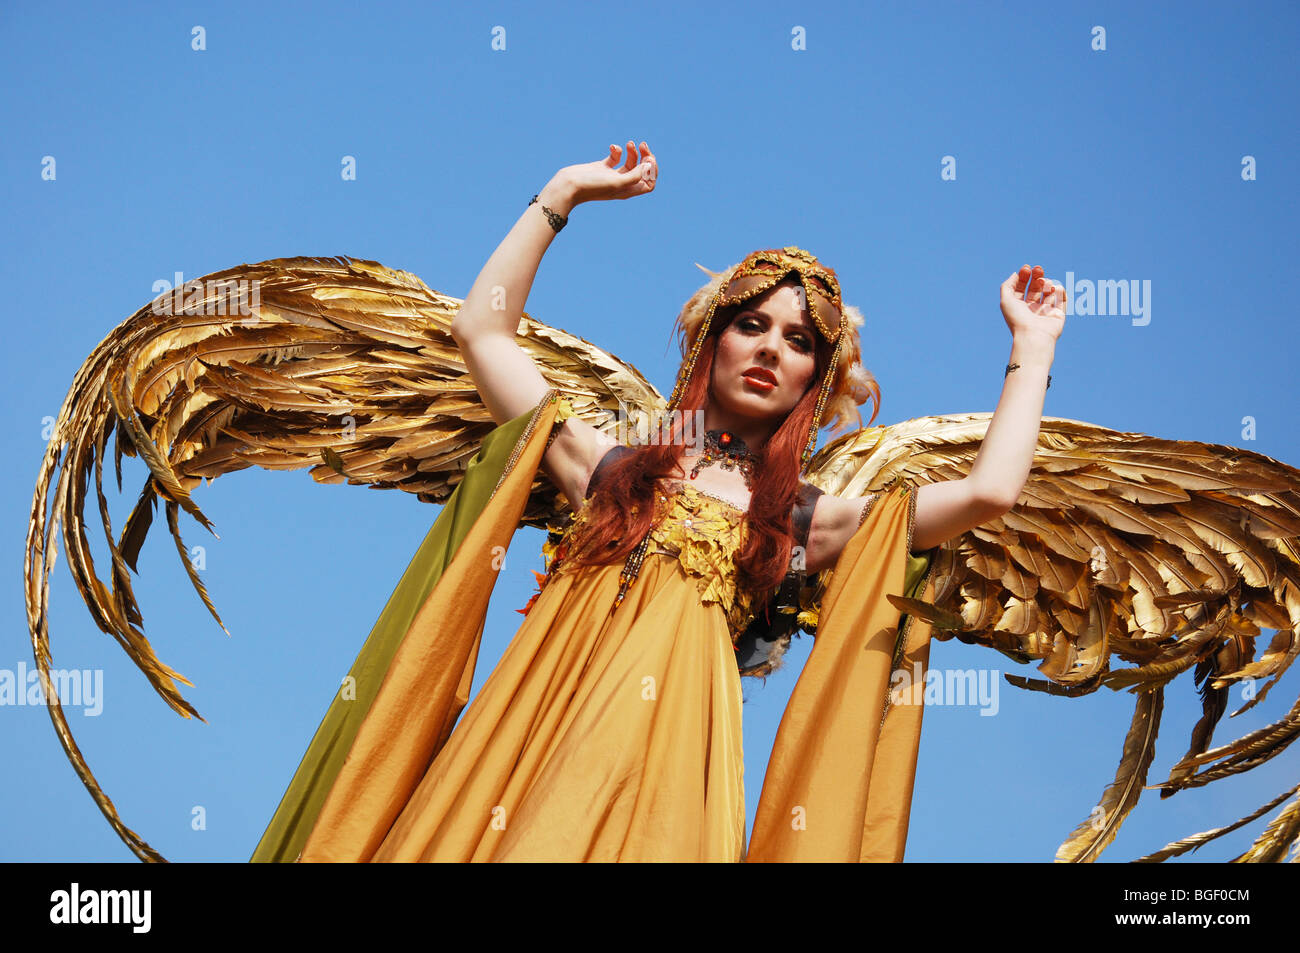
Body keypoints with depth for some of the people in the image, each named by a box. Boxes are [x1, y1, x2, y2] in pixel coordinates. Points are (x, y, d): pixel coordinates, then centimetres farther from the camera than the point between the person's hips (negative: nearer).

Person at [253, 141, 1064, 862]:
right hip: (533, 729, 2)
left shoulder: (809, 519, 16)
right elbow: (482, 331, 22)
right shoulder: (616, 467, 20)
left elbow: (989, 492, 5)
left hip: (666, 750, -1)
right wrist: (562, 194, 26)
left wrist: (1032, 347, 16)